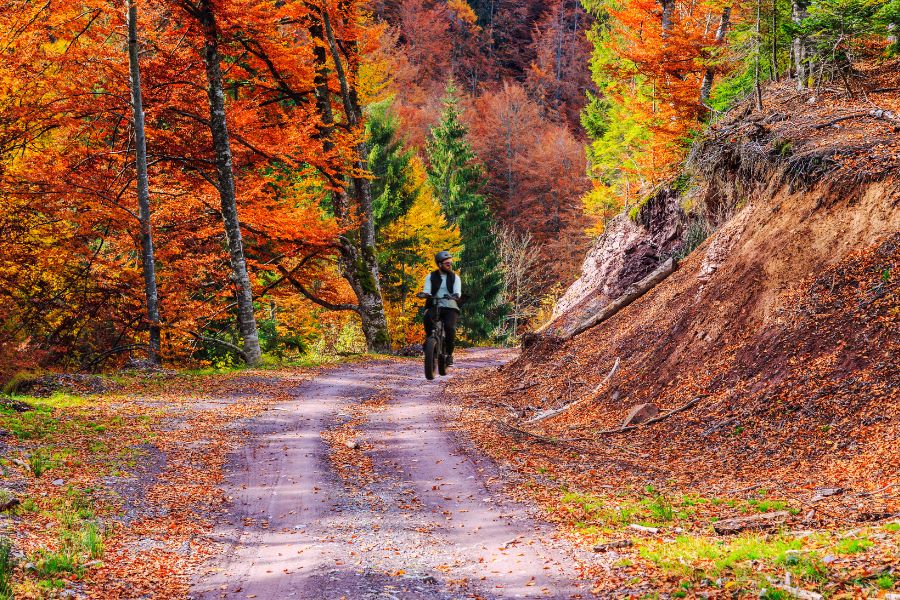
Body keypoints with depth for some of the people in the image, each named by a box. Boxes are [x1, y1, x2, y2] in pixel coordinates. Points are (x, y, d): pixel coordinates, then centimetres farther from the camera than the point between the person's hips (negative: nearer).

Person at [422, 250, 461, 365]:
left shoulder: (454, 277, 7)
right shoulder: (431, 277, 8)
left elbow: (457, 291, -8)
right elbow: (426, 290, -6)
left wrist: (455, 295, -33)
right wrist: (425, 294, -31)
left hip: (450, 308, 0)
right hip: (434, 306, 0)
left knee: (449, 327, -27)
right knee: (428, 317, -35)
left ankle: (449, 354, -10)